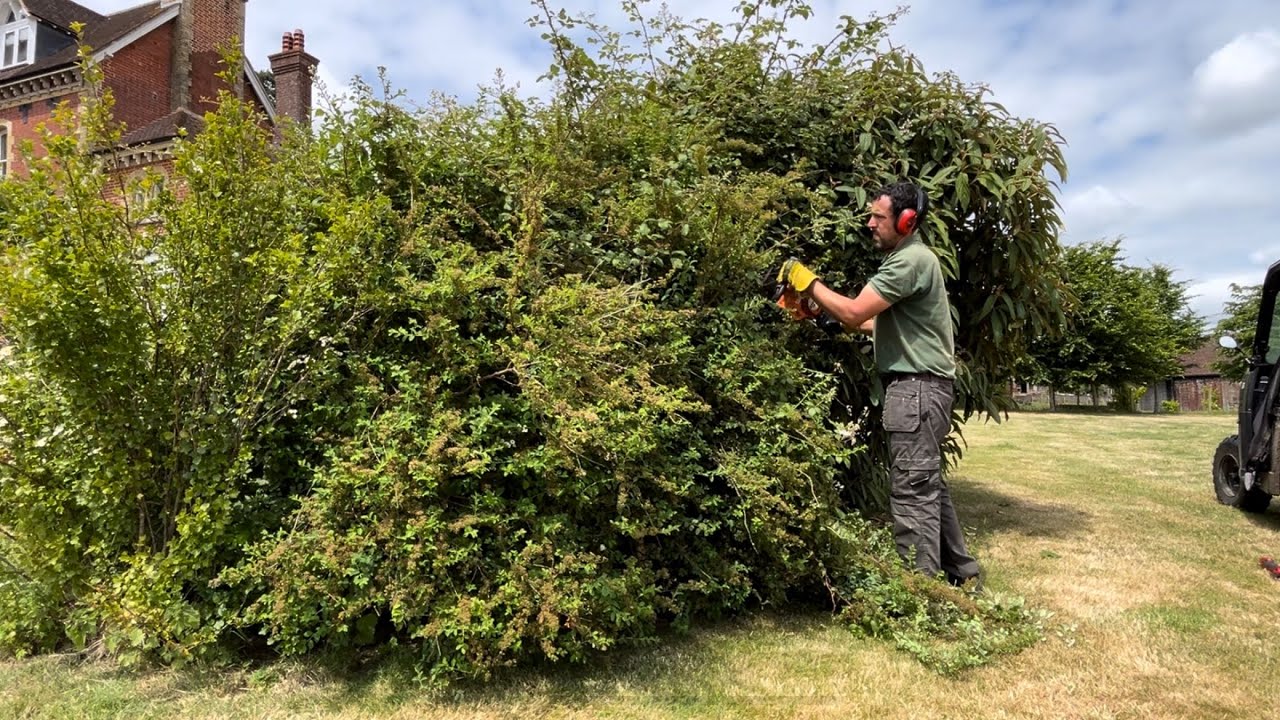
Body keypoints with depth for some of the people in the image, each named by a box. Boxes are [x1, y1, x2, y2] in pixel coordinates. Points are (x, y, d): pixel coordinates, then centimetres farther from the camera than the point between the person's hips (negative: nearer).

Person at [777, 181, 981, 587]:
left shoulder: (911, 260, -15)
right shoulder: (908, 258, 19)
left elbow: (854, 313, -21)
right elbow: (875, 323, 17)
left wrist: (809, 282, -9)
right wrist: (820, 311, 11)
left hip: (917, 387, -11)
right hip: (919, 386, 11)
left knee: (912, 490, -7)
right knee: (929, 486, 17)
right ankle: (961, 573, 27)